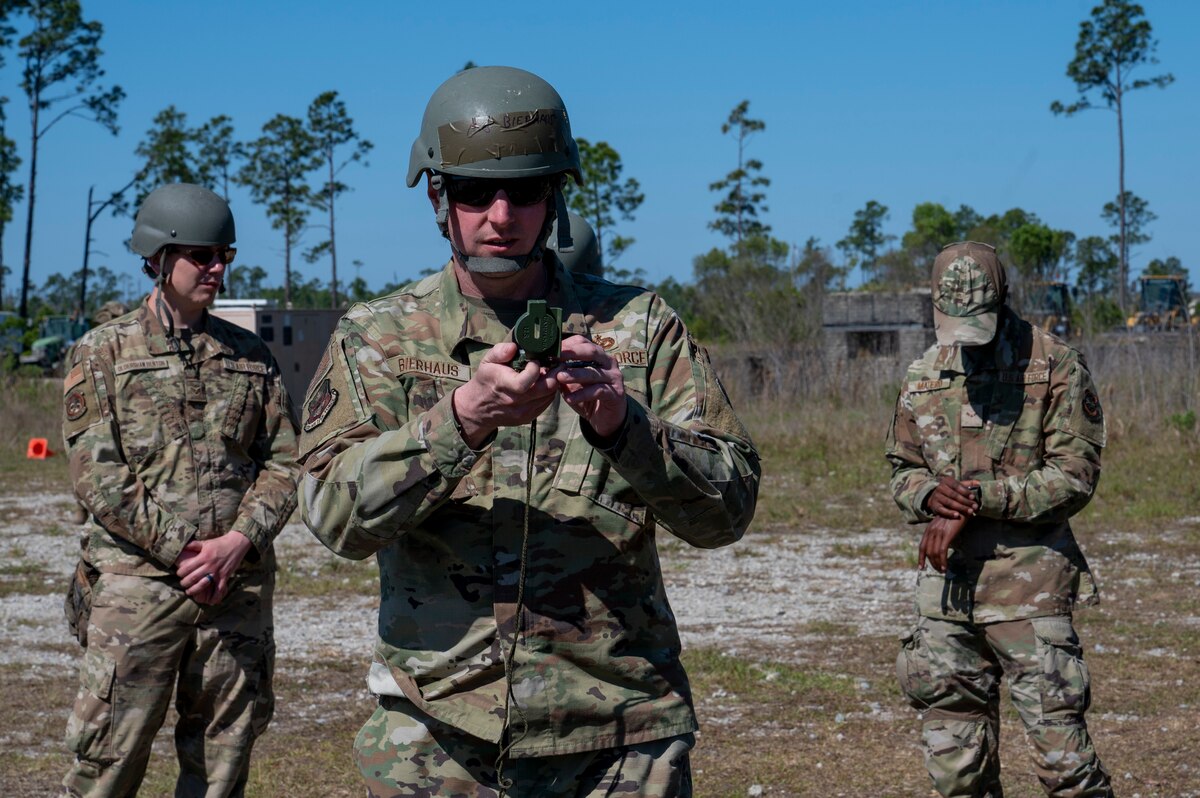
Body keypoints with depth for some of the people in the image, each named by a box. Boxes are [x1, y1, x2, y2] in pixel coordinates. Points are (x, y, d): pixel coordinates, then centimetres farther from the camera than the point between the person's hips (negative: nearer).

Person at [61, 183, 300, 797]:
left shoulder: (251, 355, 13)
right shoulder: (104, 353, 4)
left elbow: (283, 463, 8)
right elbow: (97, 472, -6)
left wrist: (237, 543, -9)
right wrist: (180, 550, -14)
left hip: (239, 587, 3)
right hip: (136, 583, -3)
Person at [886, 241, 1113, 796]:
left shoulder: (1055, 367, -5)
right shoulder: (923, 376, 11)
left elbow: (1074, 476, -9)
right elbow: (901, 469, 18)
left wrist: (978, 499, -15)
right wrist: (929, 493, -6)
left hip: (1028, 578, -5)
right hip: (945, 577, 5)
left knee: (1059, 747, -6)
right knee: (954, 750, 9)